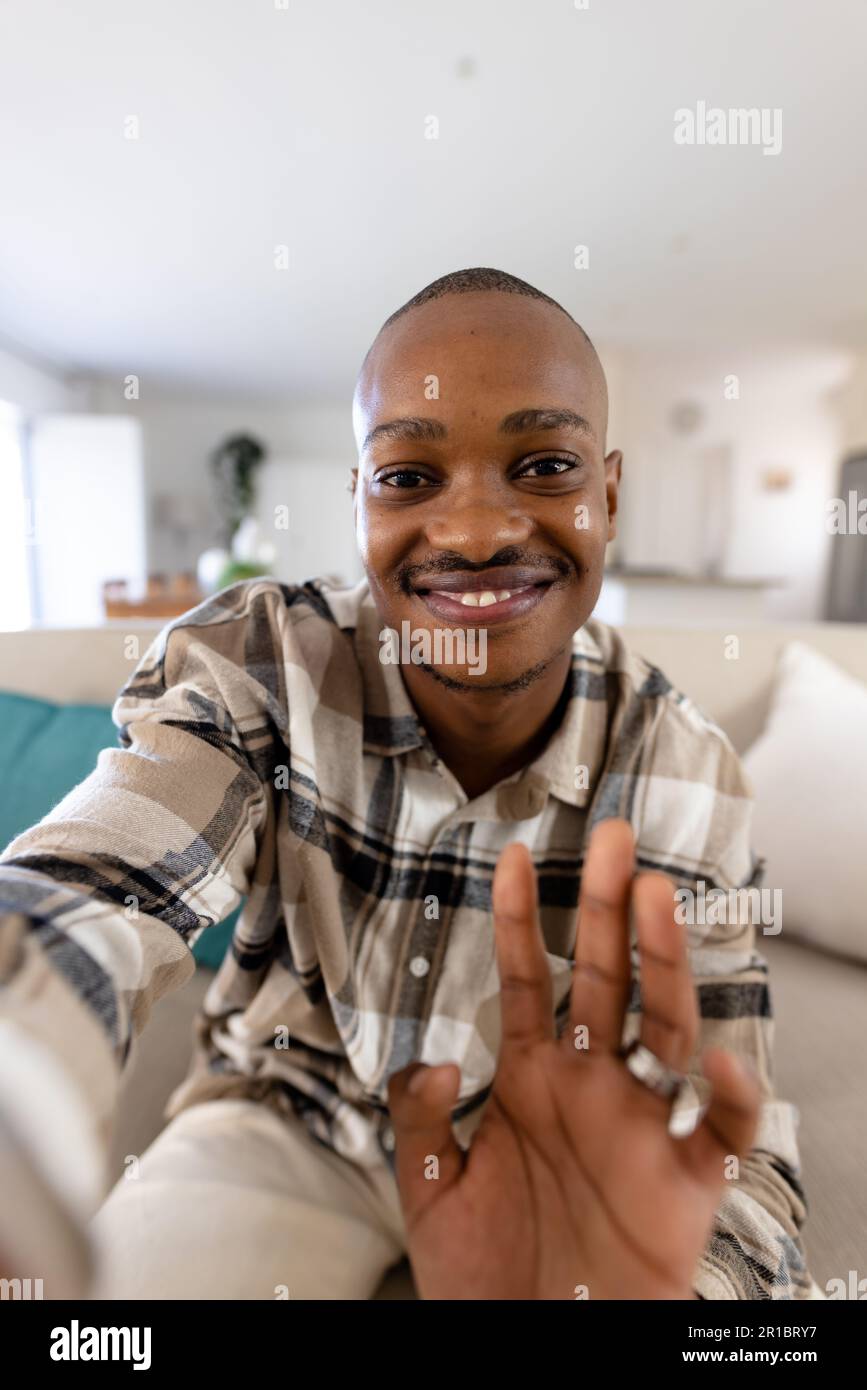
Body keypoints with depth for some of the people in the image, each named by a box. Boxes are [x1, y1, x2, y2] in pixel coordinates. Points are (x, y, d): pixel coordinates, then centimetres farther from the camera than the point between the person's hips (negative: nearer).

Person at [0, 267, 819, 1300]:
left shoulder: (686, 776, -17)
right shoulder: (254, 661, -19)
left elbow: (740, 1158, -16)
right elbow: (84, 907, -33)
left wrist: (658, 1270, -40)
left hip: (562, 1149, 2)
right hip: (286, 1124, -1)